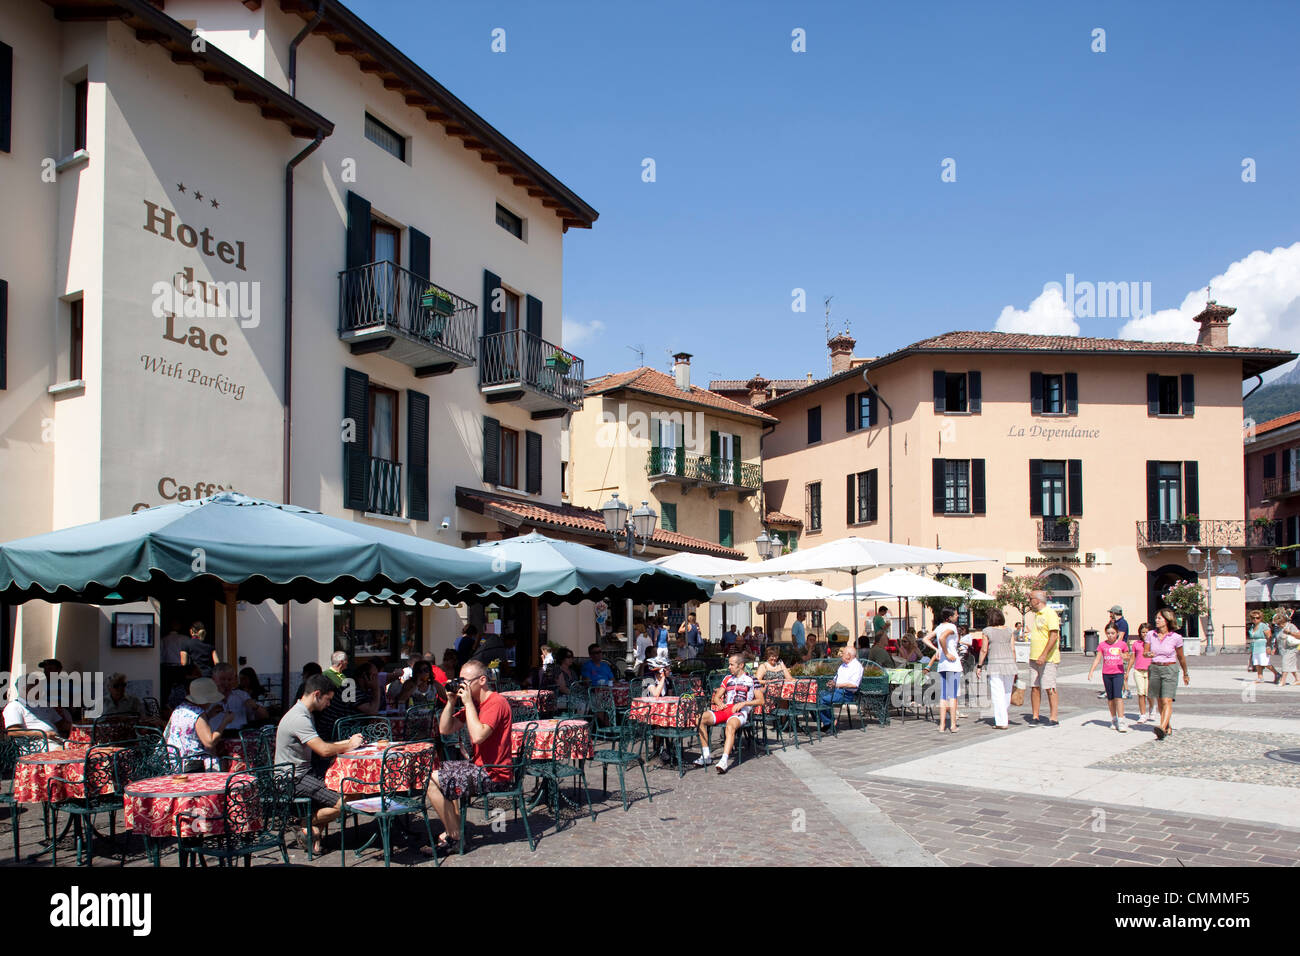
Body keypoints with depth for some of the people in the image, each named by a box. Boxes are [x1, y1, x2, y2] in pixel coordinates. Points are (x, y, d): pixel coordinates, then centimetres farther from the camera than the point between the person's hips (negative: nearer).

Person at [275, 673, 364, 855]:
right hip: (294, 780, -10)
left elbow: (319, 747, 17)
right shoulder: (298, 718, -20)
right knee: (342, 803, -19)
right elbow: (324, 750, -26)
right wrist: (349, 746, -9)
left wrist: (347, 742, 6)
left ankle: (316, 828, 3)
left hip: (305, 773, 10)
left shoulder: (305, 715, 14)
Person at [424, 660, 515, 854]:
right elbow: (445, 730, 12)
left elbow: (478, 736, -31)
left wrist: (468, 703, -22)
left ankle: (455, 837, -6)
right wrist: (451, 701, 1)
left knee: (431, 781, -15)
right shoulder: (474, 704, 13)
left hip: (493, 774, -11)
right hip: (479, 766, 11)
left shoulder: (496, 703, -17)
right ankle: (454, 828, 21)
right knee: (436, 770, 27)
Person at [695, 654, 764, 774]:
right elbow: (716, 696, 27)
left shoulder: (752, 680, 12)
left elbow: (761, 701, 5)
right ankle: (706, 756, -19)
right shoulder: (728, 679, 27)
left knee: (730, 725, -40)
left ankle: (724, 760, -50)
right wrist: (719, 703, 2)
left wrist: (743, 703, -9)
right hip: (724, 709, 5)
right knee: (701, 718, -22)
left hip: (741, 712, -5)